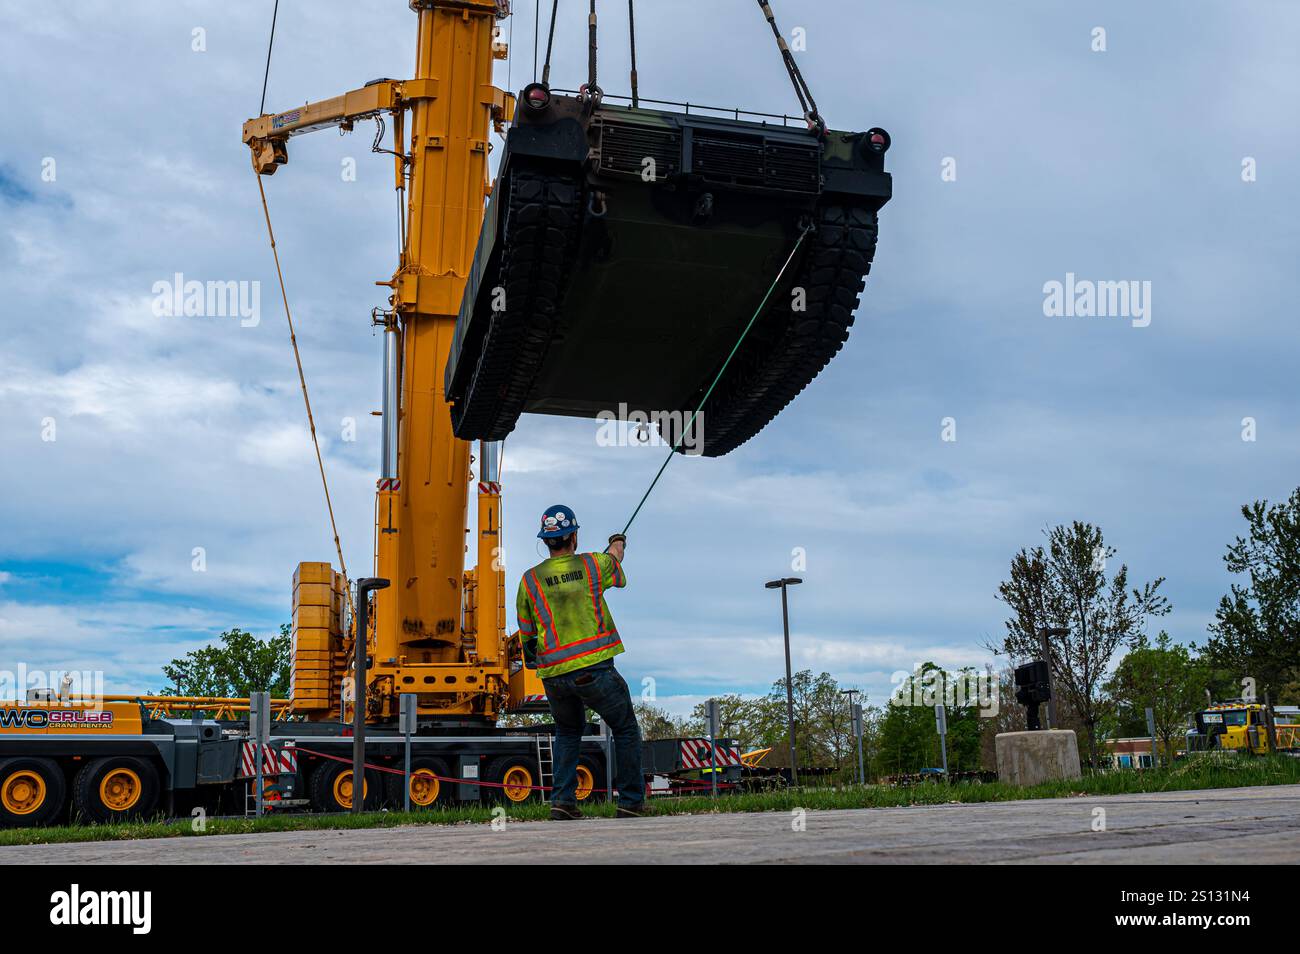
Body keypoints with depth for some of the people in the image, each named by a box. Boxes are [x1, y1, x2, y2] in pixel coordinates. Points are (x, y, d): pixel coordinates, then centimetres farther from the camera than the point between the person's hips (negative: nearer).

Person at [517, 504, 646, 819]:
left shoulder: (530, 579, 3)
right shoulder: (593, 564, 0)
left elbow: (526, 636, 8)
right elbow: (615, 559, 25)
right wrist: (618, 543, 49)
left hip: (553, 674, 3)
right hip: (594, 668, -3)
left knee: (568, 732, 26)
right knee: (626, 731, 16)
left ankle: (562, 799, 14)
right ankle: (631, 801, 15)